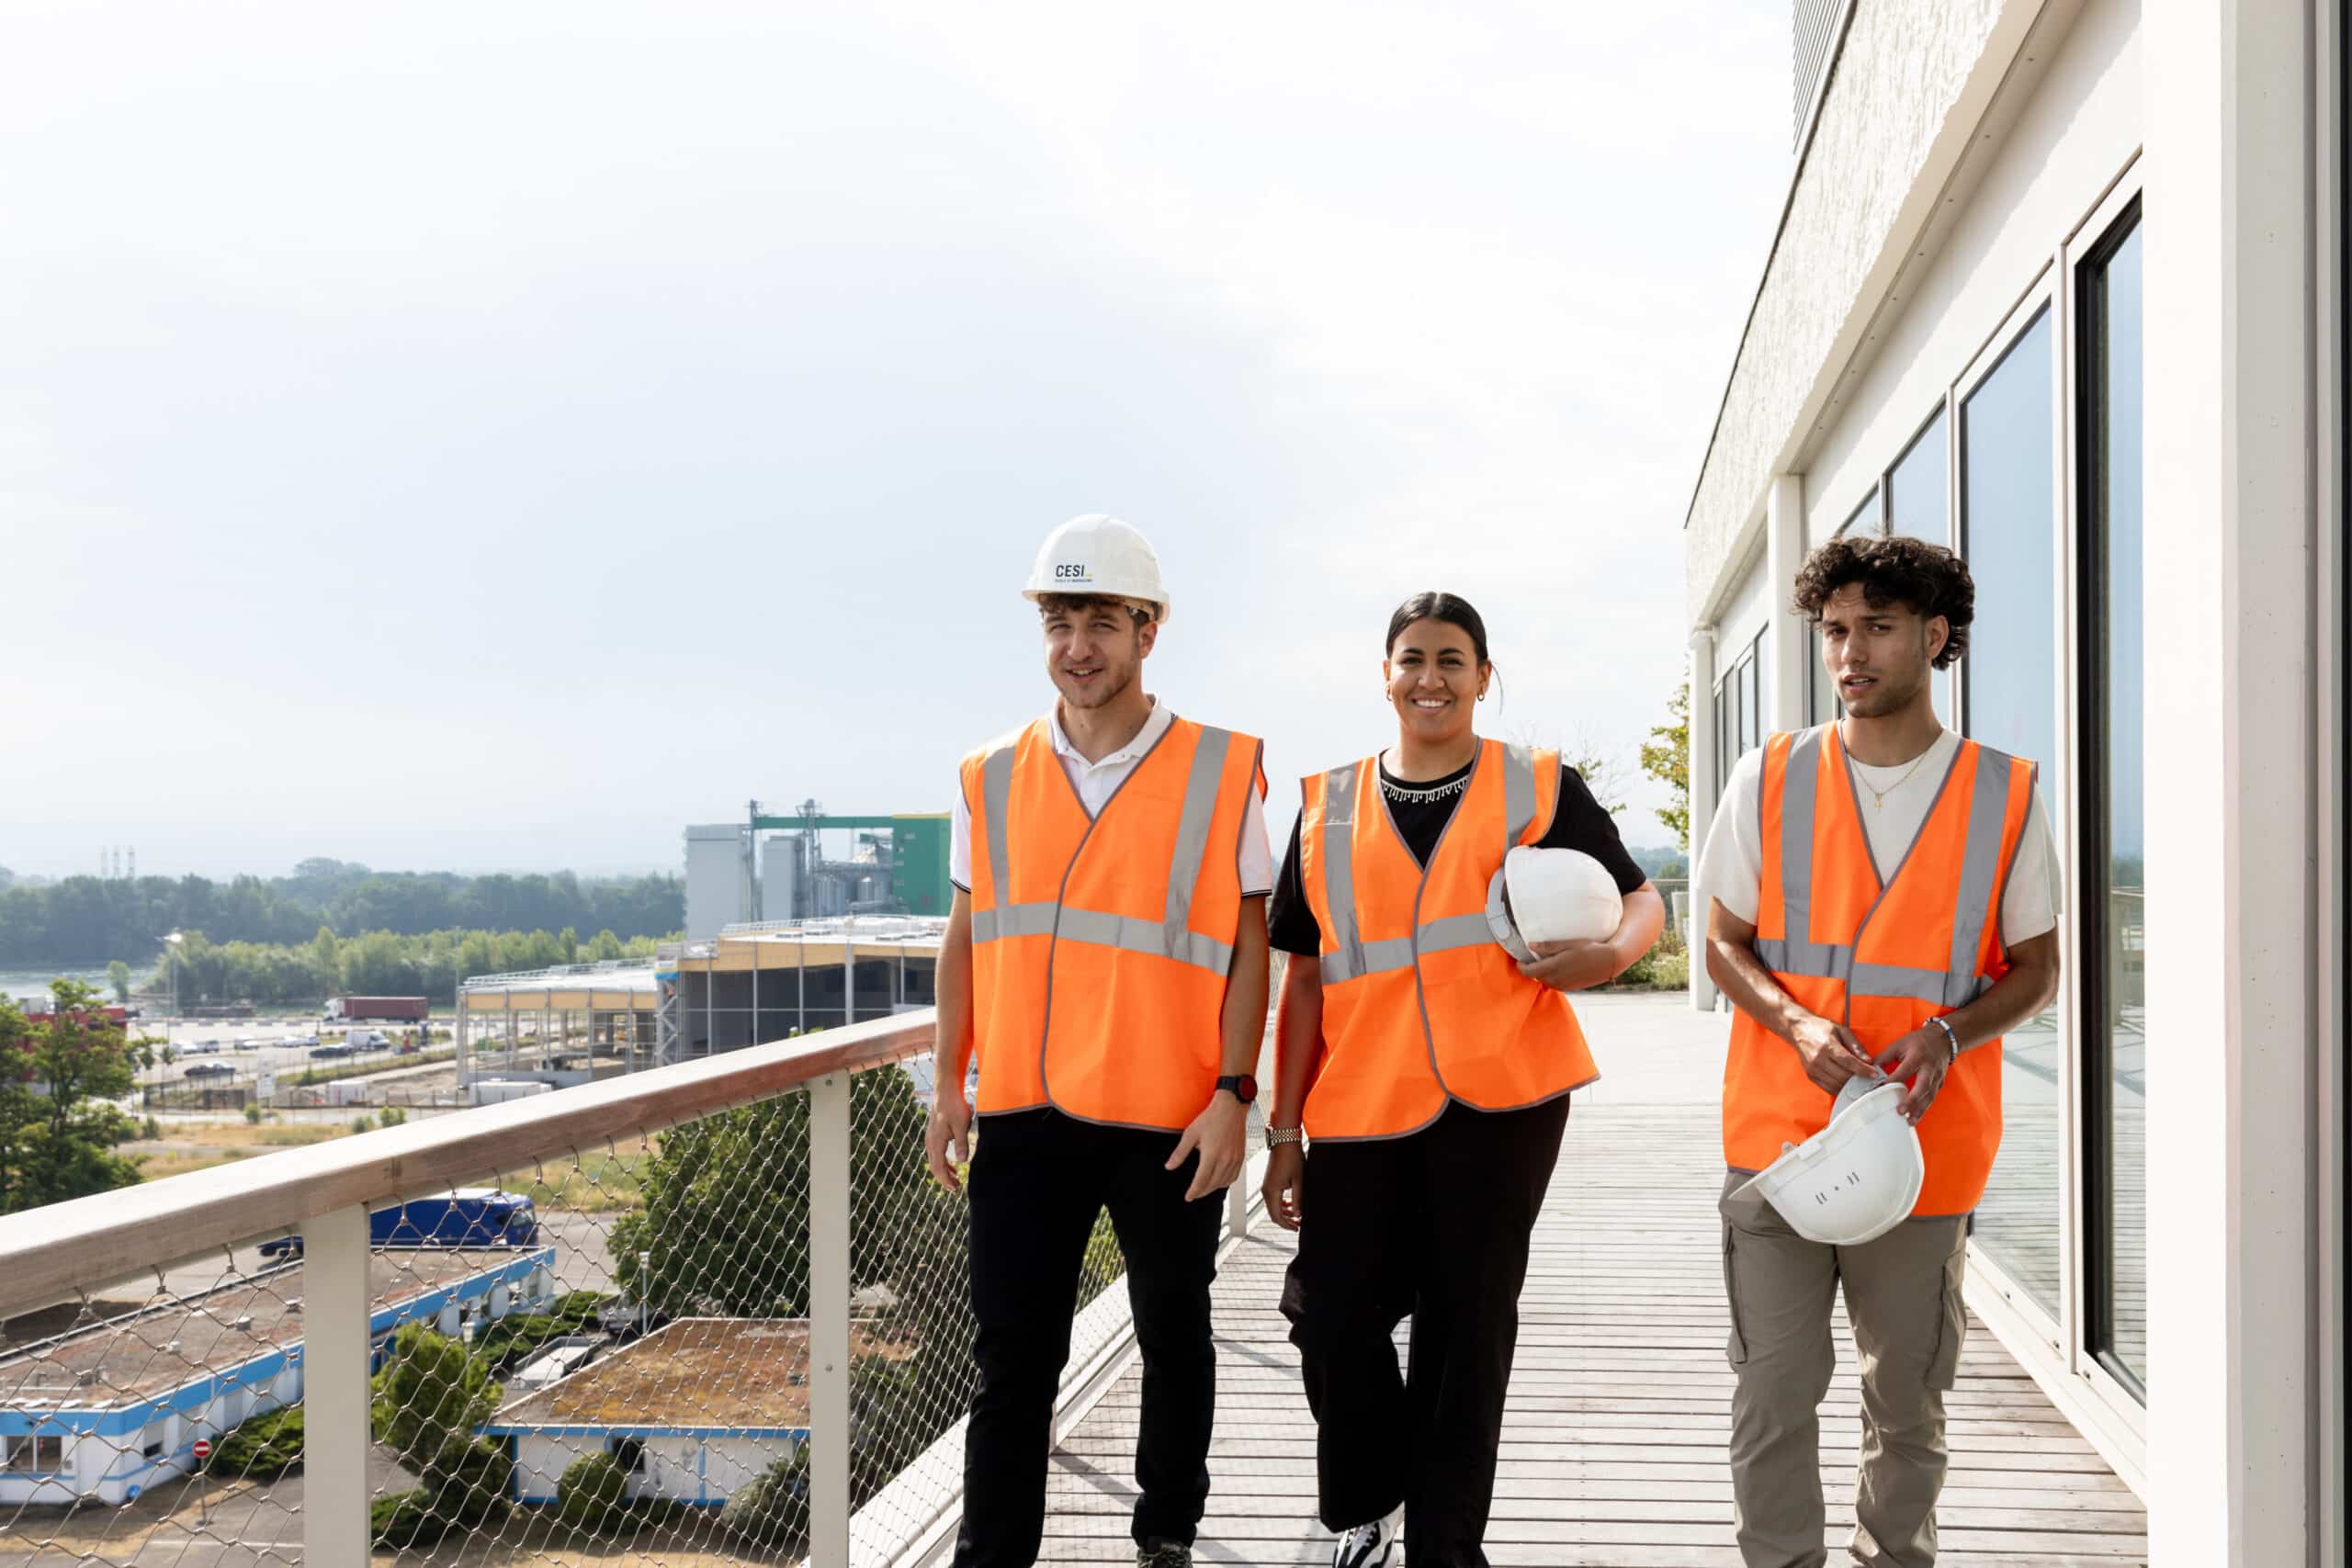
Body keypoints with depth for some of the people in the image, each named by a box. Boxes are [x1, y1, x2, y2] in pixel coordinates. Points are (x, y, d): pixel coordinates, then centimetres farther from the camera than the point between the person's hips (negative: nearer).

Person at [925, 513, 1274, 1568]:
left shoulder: (1222, 773, -3)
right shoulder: (992, 780, 6)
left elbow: (1248, 944, -2)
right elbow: (966, 938, 11)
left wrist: (1232, 1093, -9)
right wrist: (948, 1084, 4)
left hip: (1168, 1120, -1)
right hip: (1023, 1116, 2)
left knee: (1174, 1340, 14)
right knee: (1012, 1359, 3)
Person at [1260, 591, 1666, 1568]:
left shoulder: (1540, 788, 5)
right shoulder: (1328, 809, 10)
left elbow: (1640, 899, 9)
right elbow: (1305, 976, 11)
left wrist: (1610, 953, -16)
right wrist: (1285, 1131, 8)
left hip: (1500, 1100, -1)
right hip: (1360, 1109, 2)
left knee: (1468, 1323, 5)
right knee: (1332, 1314, -2)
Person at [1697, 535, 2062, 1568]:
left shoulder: (2004, 796, 1)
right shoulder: (1770, 779, 2)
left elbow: (2036, 970, 7)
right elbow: (1725, 942, 6)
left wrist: (1947, 1035, -13)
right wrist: (1799, 1026, -14)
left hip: (1924, 1139, 0)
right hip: (1779, 1130, 0)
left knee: (1908, 1395, 10)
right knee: (1776, 1383, -2)